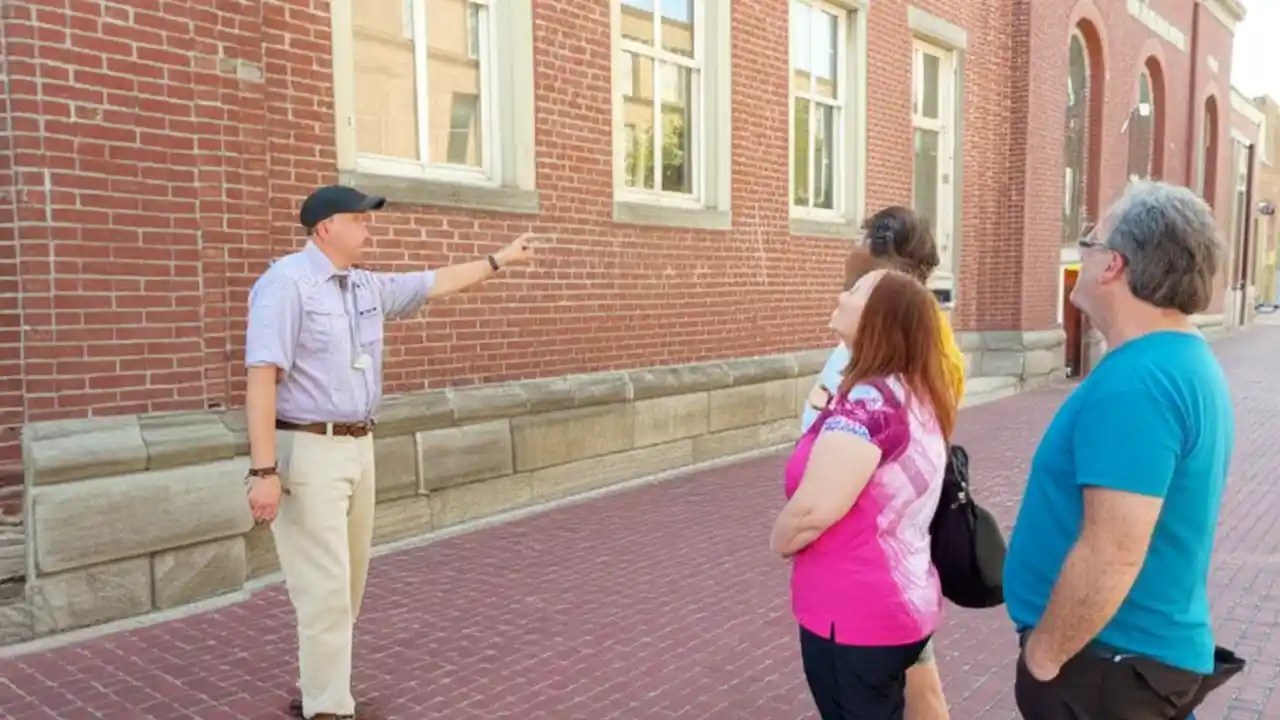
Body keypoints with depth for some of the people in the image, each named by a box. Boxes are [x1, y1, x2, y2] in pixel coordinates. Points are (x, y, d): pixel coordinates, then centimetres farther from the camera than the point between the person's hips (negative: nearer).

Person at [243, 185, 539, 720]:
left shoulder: (369, 287, 12)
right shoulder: (287, 282, -12)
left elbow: (435, 285, 27)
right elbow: (262, 376, -19)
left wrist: (500, 260, 32)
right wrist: (263, 470, -24)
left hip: (358, 447, 8)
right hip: (307, 451, -8)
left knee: (348, 586, 16)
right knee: (326, 591, -5)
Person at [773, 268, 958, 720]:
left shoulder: (868, 399, -22)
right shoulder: (917, 396, 7)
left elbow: (815, 509, -26)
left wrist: (779, 543, -8)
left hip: (855, 614, -9)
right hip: (904, 601, 9)